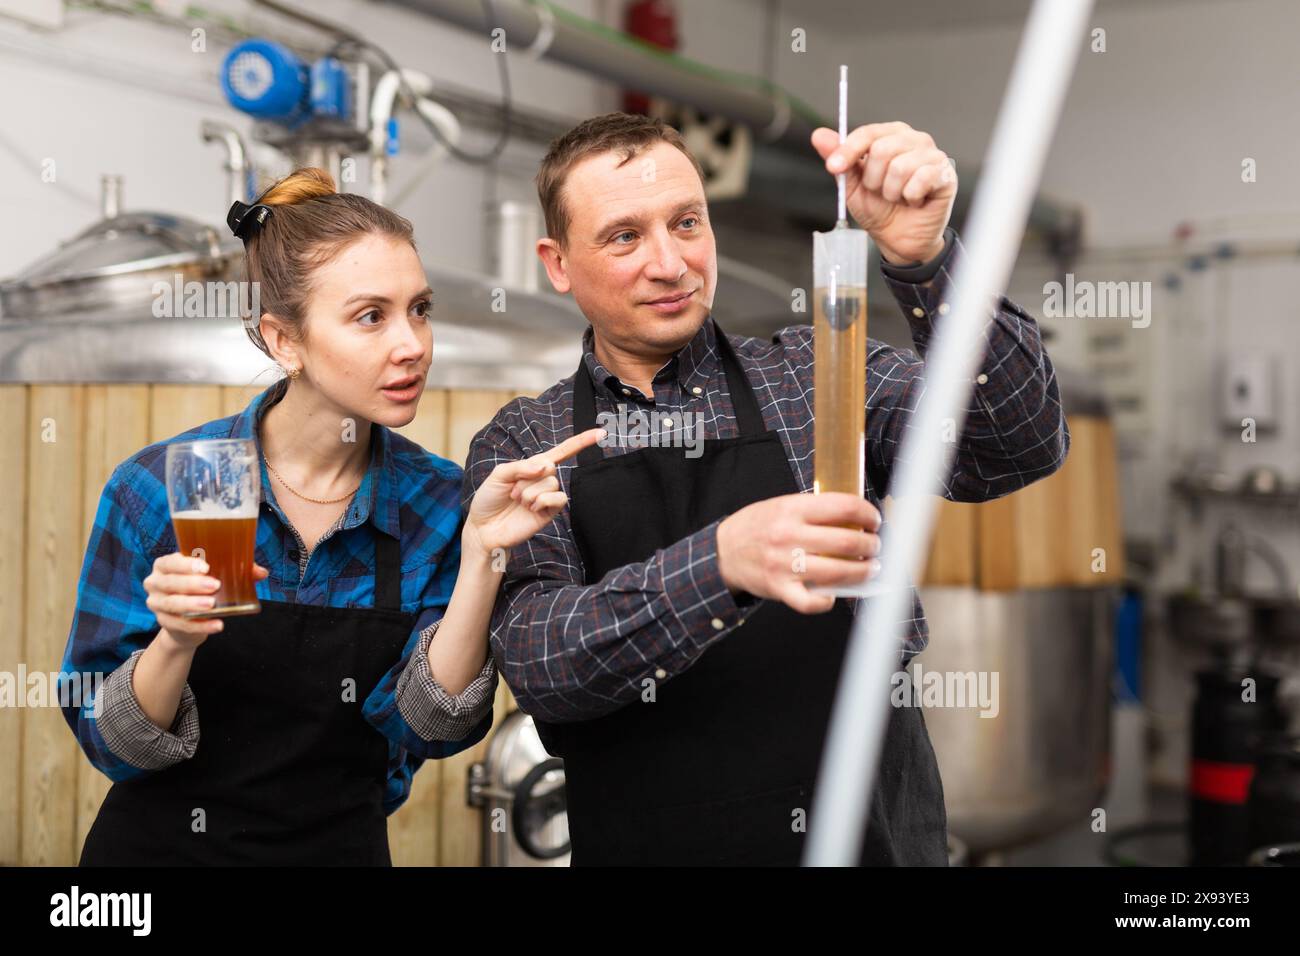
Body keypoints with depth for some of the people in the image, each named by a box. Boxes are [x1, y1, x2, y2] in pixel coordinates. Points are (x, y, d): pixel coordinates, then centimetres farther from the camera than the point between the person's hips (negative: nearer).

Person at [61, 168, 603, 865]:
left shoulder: (438, 505, -10)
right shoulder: (159, 487, -16)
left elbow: (424, 729, -16)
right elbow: (109, 743, -12)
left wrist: (481, 552, -26)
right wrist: (176, 641, -31)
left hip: (342, 847, 2)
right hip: (161, 843, -2)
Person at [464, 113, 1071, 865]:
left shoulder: (817, 376, -1)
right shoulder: (519, 448, -2)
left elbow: (1021, 449, -12)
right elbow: (536, 662, -15)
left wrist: (924, 259, -27)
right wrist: (721, 562, -32)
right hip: (644, 843, 0)